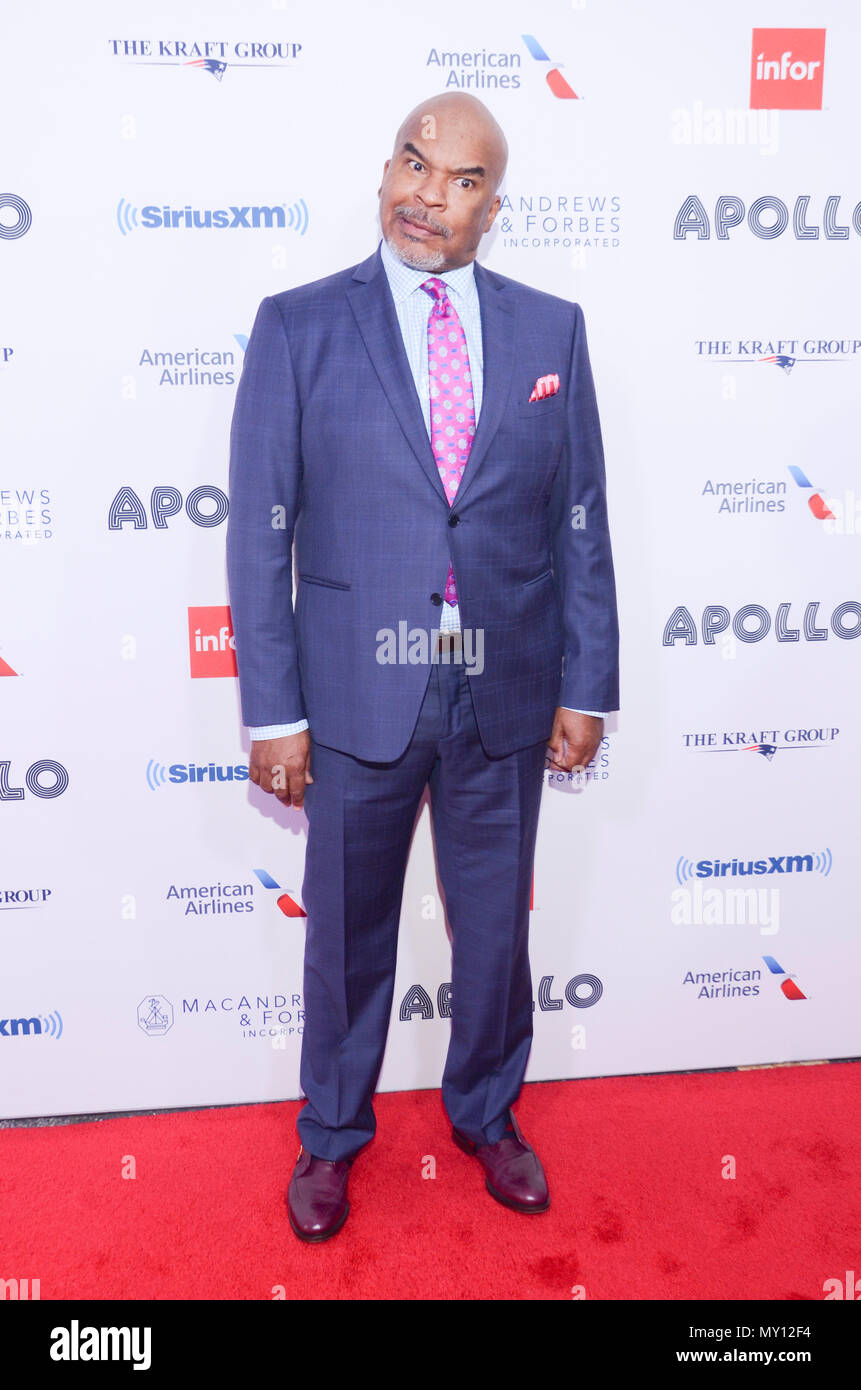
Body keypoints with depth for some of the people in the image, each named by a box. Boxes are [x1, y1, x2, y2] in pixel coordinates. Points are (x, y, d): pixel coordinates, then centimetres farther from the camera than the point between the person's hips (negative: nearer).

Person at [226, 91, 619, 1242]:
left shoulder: (551, 330, 4)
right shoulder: (298, 327, -2)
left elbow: (580, 525, 4)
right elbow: (261, 532, -4)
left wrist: (586, 686, 1)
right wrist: (272, 711, -7)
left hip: (507, 696, 2)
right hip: (358, 694, -1)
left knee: (495, 927, 18)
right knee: (347, 933, 15)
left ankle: (487, 1113, 45)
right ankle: (332, 1134, 40)